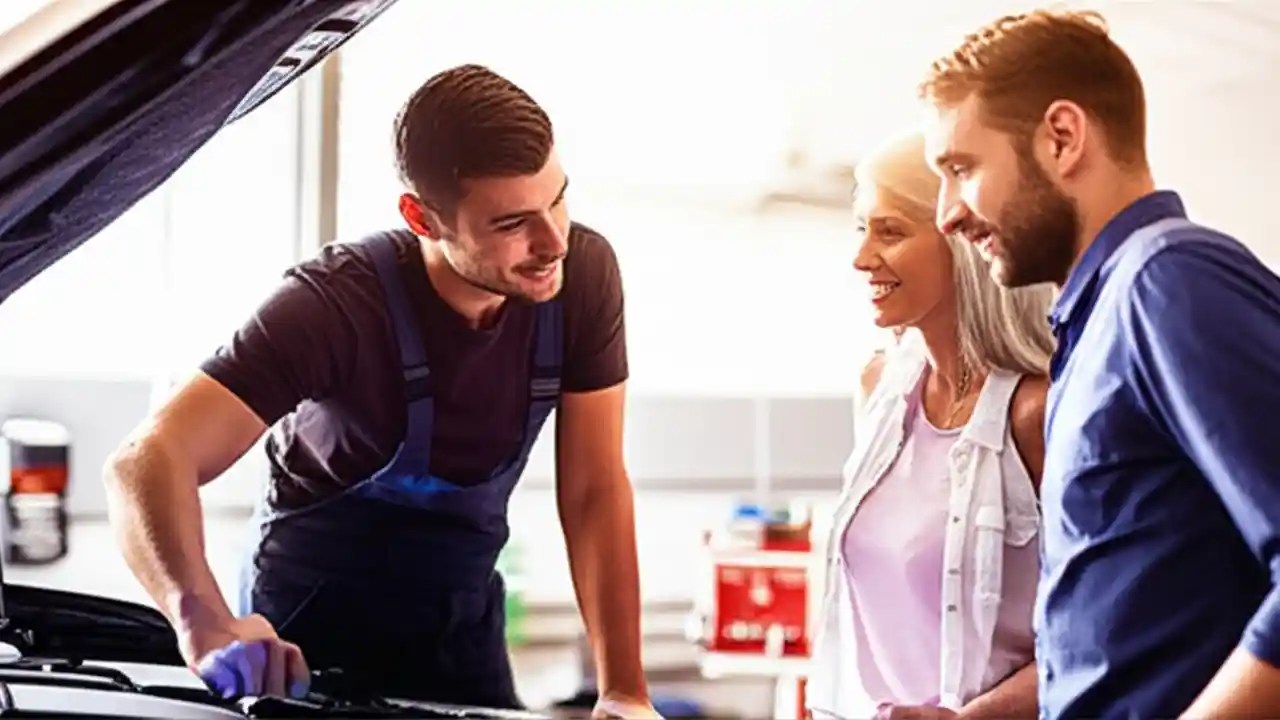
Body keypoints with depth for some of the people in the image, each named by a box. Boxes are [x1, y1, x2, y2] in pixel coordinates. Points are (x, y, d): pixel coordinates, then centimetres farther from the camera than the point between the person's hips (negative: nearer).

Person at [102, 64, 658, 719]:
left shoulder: (585, 275, -17)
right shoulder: (339, 303, -29)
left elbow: (595, 491, -10)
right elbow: (146, 462, -39)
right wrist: (205, 623, -58)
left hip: (462, 613, 4)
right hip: (313, 616, -4)